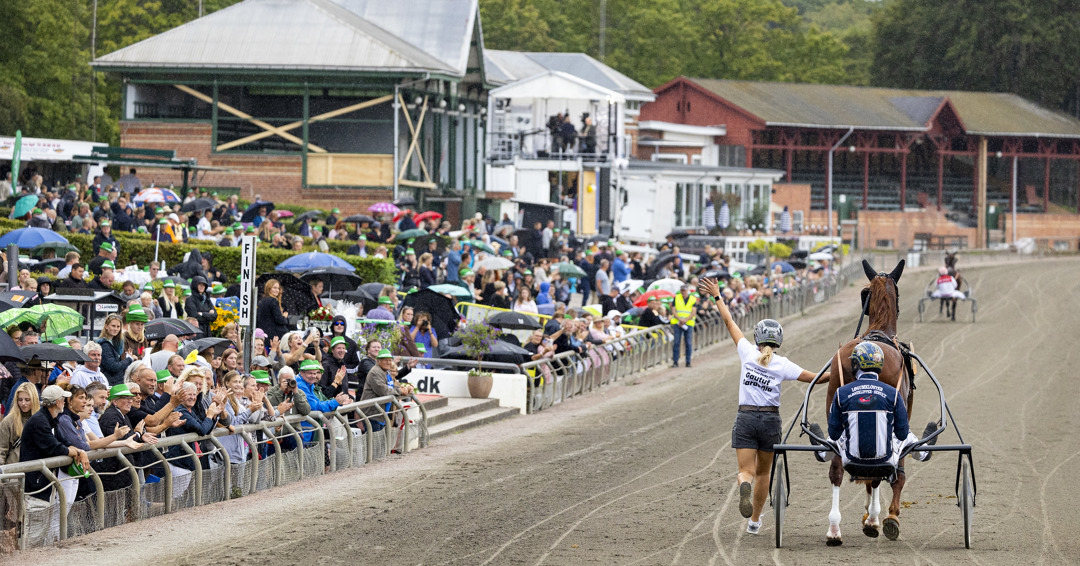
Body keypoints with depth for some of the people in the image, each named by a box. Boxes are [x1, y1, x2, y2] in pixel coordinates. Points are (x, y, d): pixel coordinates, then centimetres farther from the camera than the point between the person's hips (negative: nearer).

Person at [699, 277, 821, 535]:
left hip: (745, 418, 0)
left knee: (746, 471, -4)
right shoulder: (783, 364, -4)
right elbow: (813, 378, -6)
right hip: (770, 419, 0)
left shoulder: (748, 352, -1)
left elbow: (729, 322, 7)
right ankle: (755, 520, 24)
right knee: (763, 471, 19)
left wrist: (717, 296, 17)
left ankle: (745, 486, -42)